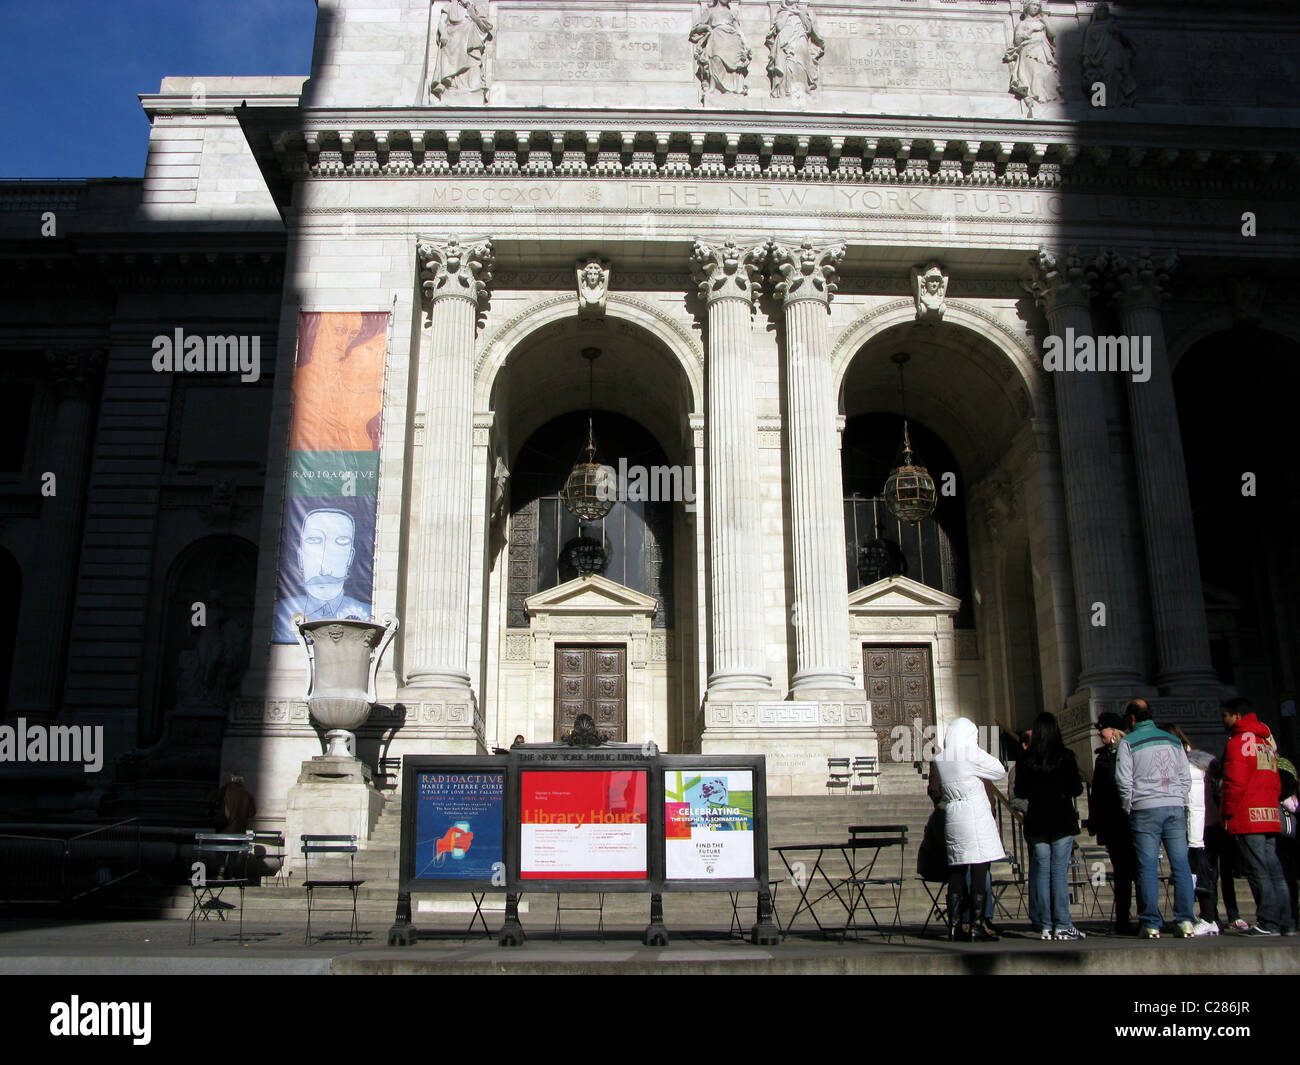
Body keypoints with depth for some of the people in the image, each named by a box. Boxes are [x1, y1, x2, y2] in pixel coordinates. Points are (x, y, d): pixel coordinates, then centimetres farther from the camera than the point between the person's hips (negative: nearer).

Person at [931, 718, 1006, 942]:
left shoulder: (939, 760, 9)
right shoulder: (973, 755, -7)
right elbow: (1000, 772, 4)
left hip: (951, 820, 6)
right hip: (975, 819, -5)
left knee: (956, 873, 9)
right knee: (980, 873, -2)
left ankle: (953, 926, 10)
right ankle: (976, 928, -2)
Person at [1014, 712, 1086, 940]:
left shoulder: (1025, 760, -2)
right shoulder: (1066, 756, -6)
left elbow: (1020, 793, 1)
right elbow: (1077, 789, -5)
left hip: (1036, 823, 1)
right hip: (1063, 821, -1)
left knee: (1040, 873, 6)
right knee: (1060, 872, 1)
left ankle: (1045, 925, 6)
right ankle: (1062, 926, 0)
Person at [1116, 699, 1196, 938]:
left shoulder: (1128, 742, 1)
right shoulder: (1173, 740, 14)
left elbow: (1124, 781, -4)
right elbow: (1186, 777, 12)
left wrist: (1129, 810, 6)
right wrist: (1178, 801, 17)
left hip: (1146, 810, -3)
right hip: (1175, 807, 4)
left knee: (1148, 867, -2)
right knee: (1181, 866, 4)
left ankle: (1151, 924, -2)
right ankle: (1186, 921, 1)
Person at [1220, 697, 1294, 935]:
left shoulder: (1237, 742, -7)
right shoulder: (1266, 741, 18)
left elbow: (1234, 782, -14)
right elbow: (1276, 782, 20)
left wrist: (1227, 813, -8)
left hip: (1247, 817, -8)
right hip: (1271, 815, 8)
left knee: (1258, 872, -6)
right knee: (1274, 870, 9)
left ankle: (1269, 923, -6)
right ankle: (1285, 922, 10)